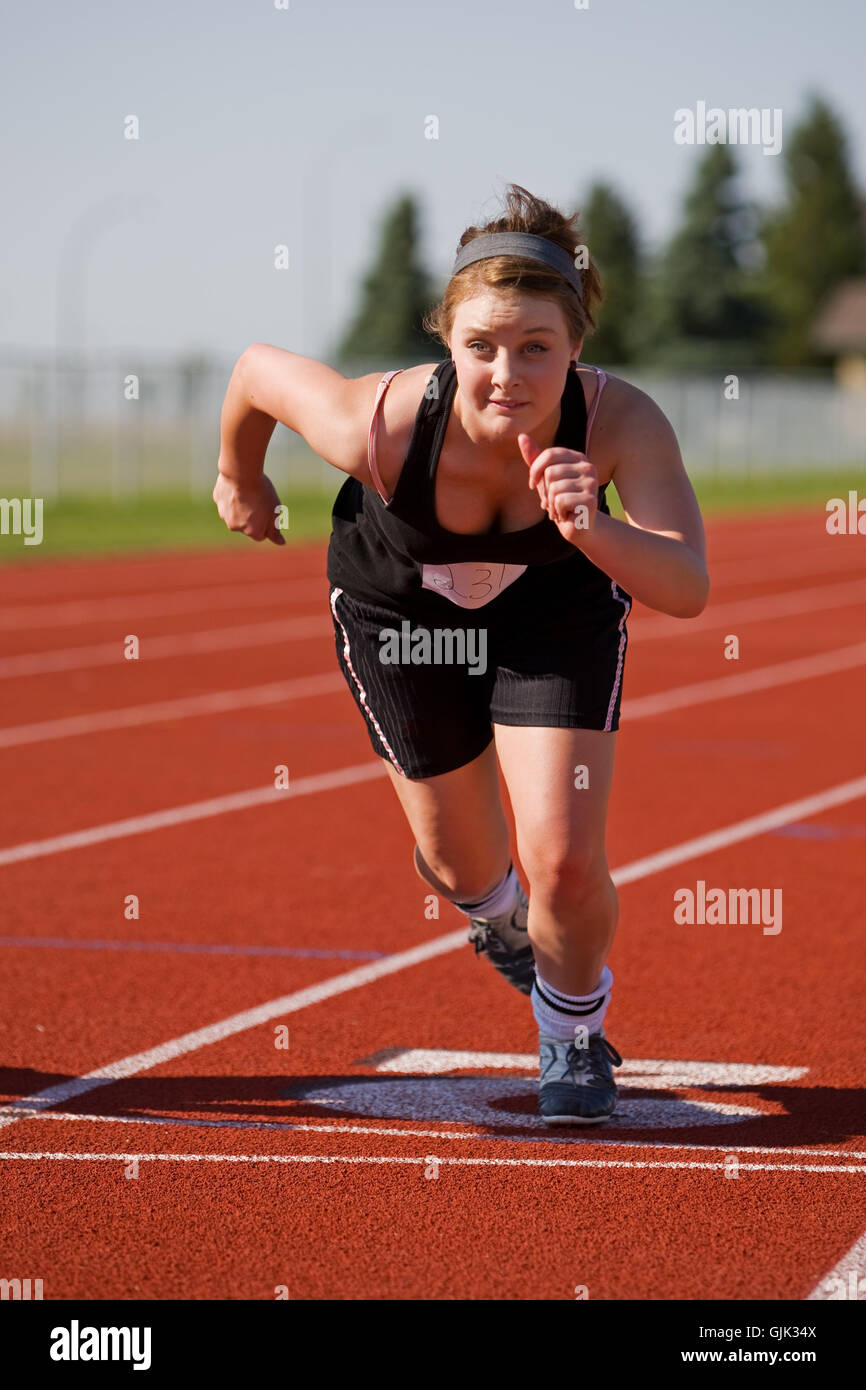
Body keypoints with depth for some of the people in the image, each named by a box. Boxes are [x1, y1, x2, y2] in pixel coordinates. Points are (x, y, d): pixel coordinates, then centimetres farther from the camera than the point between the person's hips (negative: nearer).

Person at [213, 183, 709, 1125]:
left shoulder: (622, 423, -38)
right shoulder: (380, 428, -39)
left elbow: (686, 590, -45)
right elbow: (258, 367, -19)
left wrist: (594, 531, -64)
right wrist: (240, 479, 1)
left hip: (557, 611, 0)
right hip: (400, 612, 0)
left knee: (565, 862, -10)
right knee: (461, 866, 12)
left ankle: (572, 1031, 24)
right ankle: (497, 912, 53)